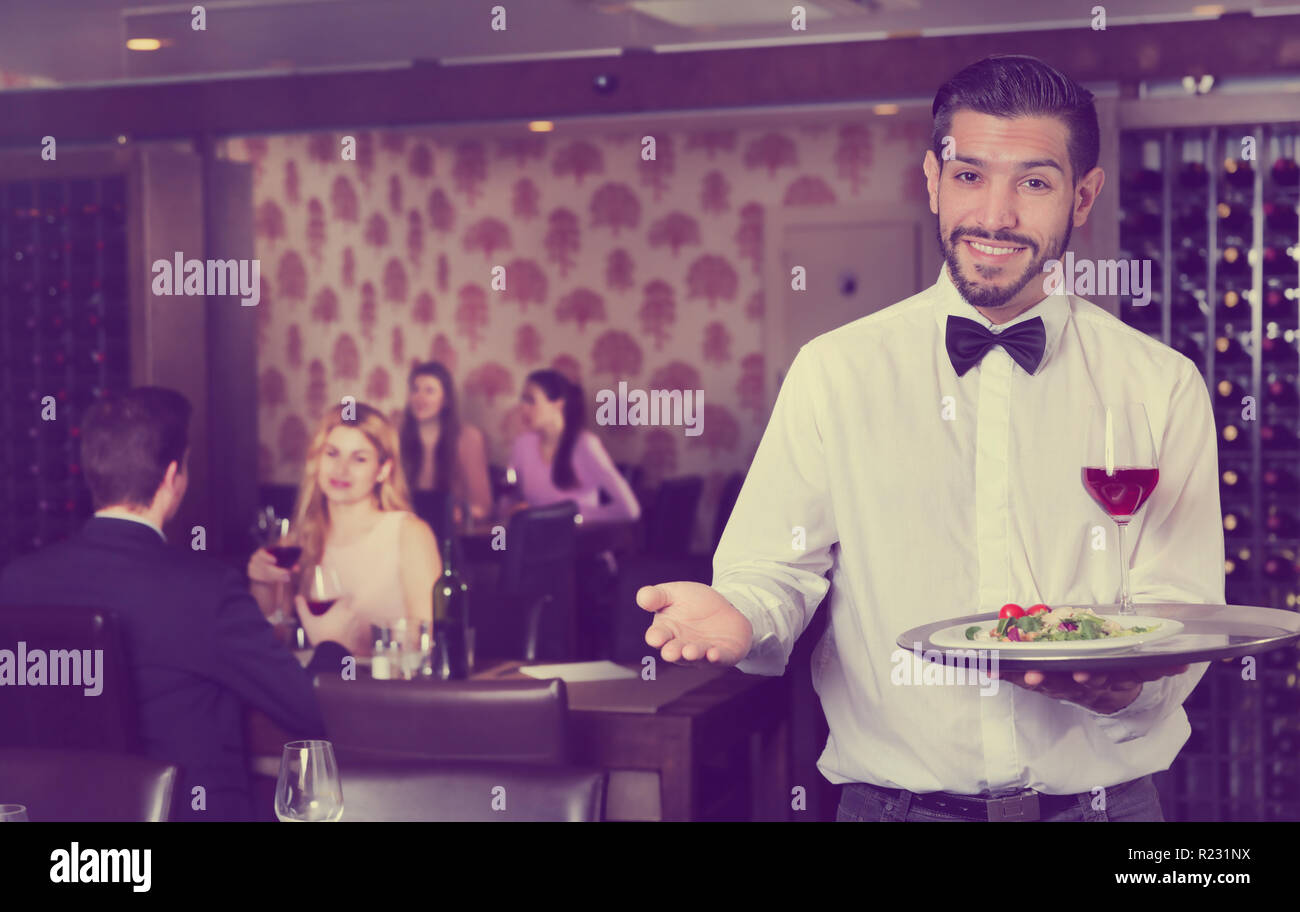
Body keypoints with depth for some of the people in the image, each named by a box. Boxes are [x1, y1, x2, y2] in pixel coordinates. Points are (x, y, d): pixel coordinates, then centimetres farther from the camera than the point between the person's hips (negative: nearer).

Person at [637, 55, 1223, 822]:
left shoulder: (1163, 388, 2)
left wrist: (1126, 680, -25)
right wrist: (739, 614, -26)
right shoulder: (835, 373, 1)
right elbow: (777, 571, -3)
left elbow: (1181, 613, -3)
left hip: (1105, 802, 0)